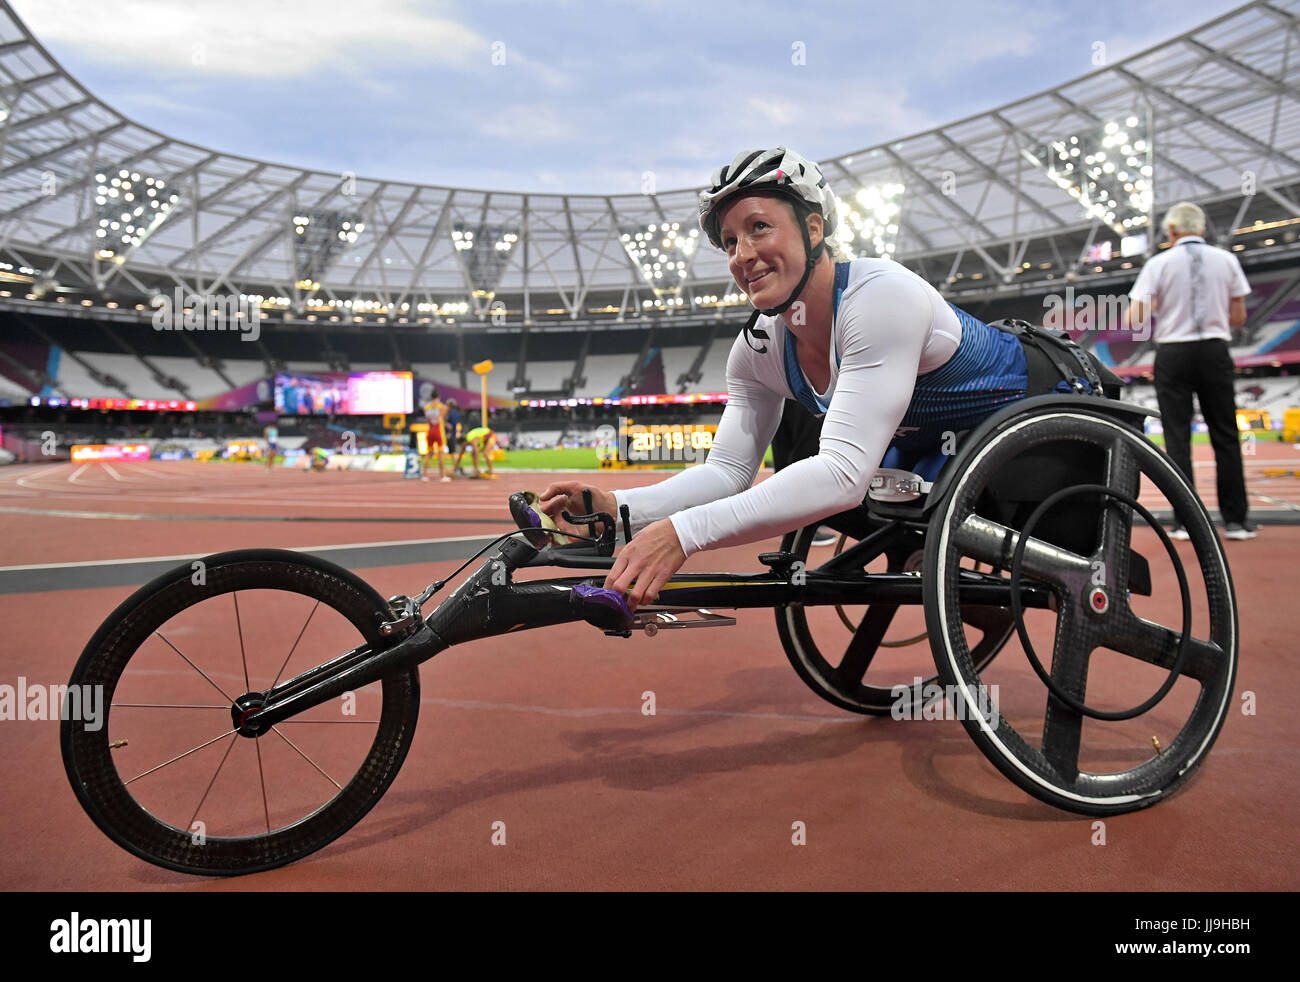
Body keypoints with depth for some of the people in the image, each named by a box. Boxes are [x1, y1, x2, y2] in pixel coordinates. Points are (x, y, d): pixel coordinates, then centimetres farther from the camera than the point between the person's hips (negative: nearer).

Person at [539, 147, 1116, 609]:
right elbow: (727, 471, -13)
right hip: (933, 439, 6)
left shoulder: (881, 296, -35)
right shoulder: (759, 349, -13)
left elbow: (844, 475, -44)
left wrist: (682, 532, -51)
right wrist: (616, 509, -30)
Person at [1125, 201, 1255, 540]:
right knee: (1225, 436, 7)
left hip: (1173, 352, -2)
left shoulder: (1159, 263, -3)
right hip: (1215, 350, 2)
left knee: (1177, 437, 1)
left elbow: (1134, 319, -8)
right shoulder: (1226, 260, 6)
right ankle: (1236, 519, 10)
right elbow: (1238, 317, 8)